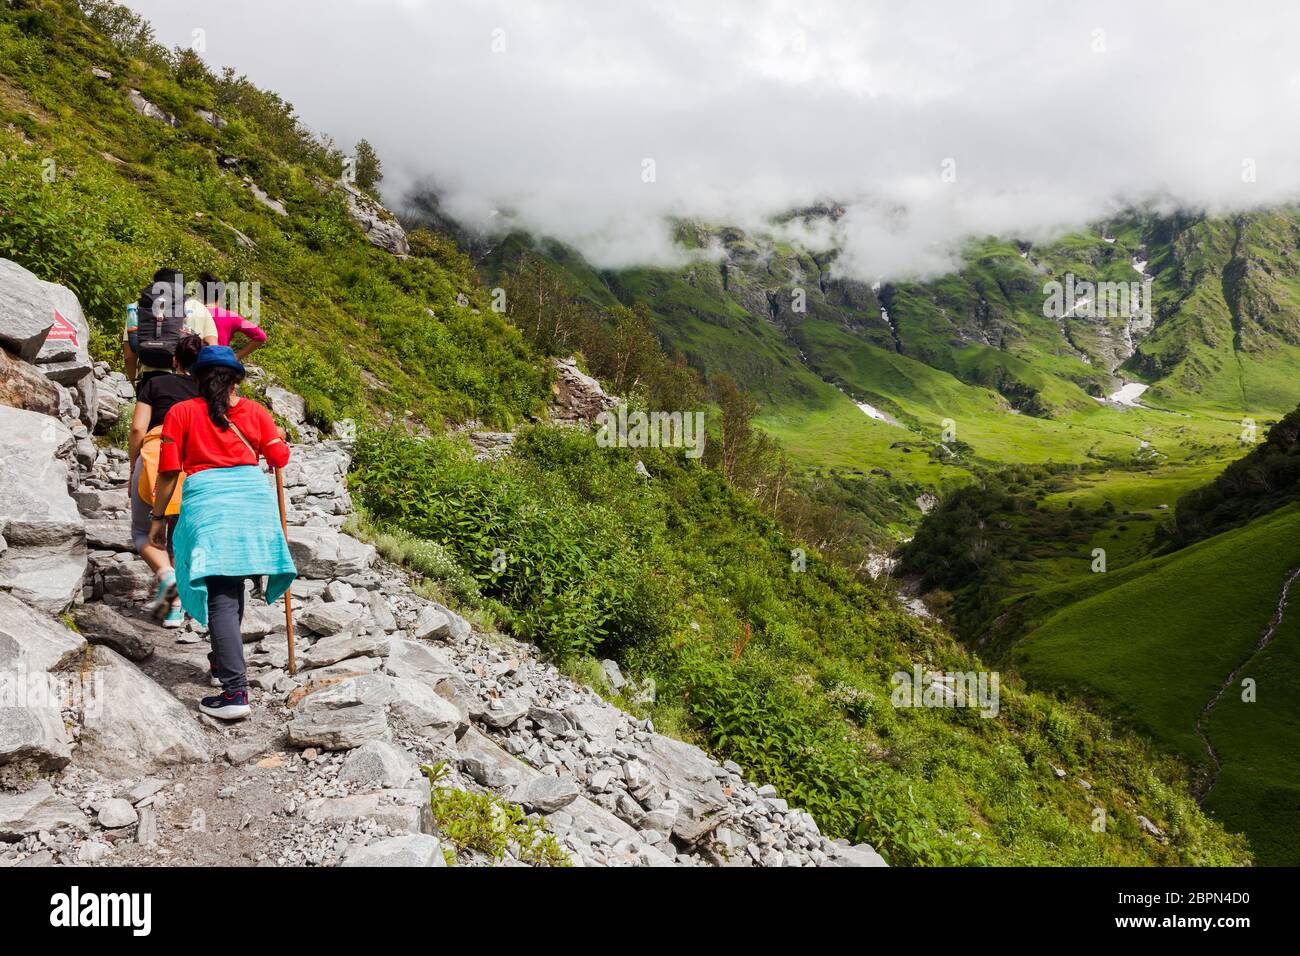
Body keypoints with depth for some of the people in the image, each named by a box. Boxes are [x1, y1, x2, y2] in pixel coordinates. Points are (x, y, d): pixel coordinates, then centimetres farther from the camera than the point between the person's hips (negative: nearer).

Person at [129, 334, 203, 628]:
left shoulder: (155, 384, 14)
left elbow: (138, 429, 4)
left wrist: (133, 468, 14)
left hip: (156, 455, -2)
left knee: (143, 531, 14)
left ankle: (165, 574, -15)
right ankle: (174, 608, 8)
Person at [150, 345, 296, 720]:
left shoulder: (181, 413, 7)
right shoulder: (254, 411, 12)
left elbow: (168, 471, 4)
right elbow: (279, 457, 10)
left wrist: (158, 517, 12)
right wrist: (279, 437, 32)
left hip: (206, 499, -3)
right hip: (253, 495, 3)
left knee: (221, 595, -8)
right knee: (232, 586, 22)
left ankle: (236, 691, -16)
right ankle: (224, 660, 40)